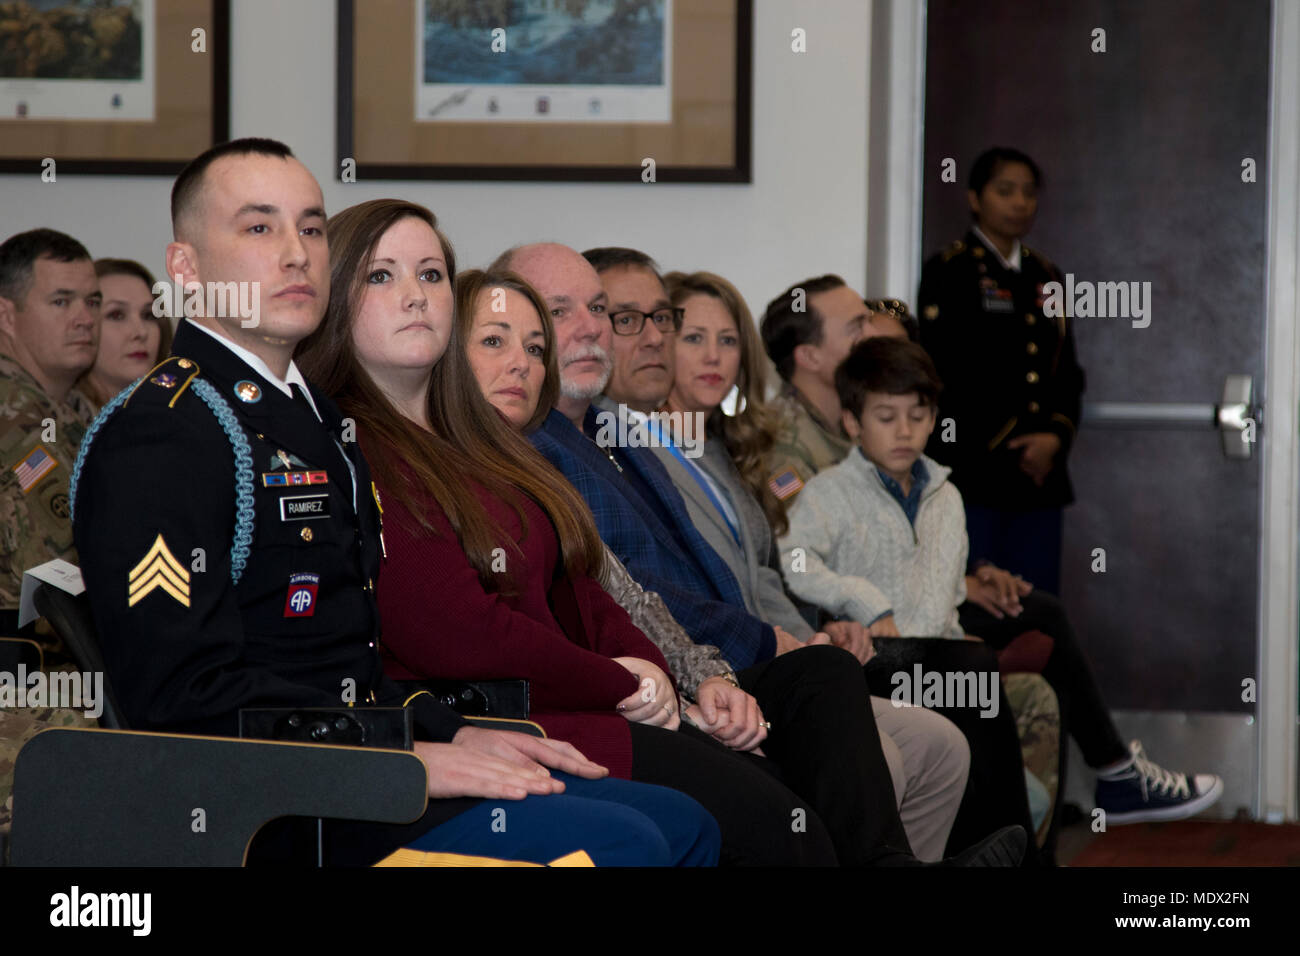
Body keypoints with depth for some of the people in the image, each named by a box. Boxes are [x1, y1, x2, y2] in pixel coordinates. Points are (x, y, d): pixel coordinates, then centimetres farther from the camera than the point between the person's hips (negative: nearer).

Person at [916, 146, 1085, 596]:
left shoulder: (1045, 277, 19)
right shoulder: (948, 271, 0)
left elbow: (1068, 372, 17)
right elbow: (947, 374, -9)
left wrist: (1056, 436, -2)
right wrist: (1004, 443, -9)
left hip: (1040, 476, 6)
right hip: (972, 474, -6)